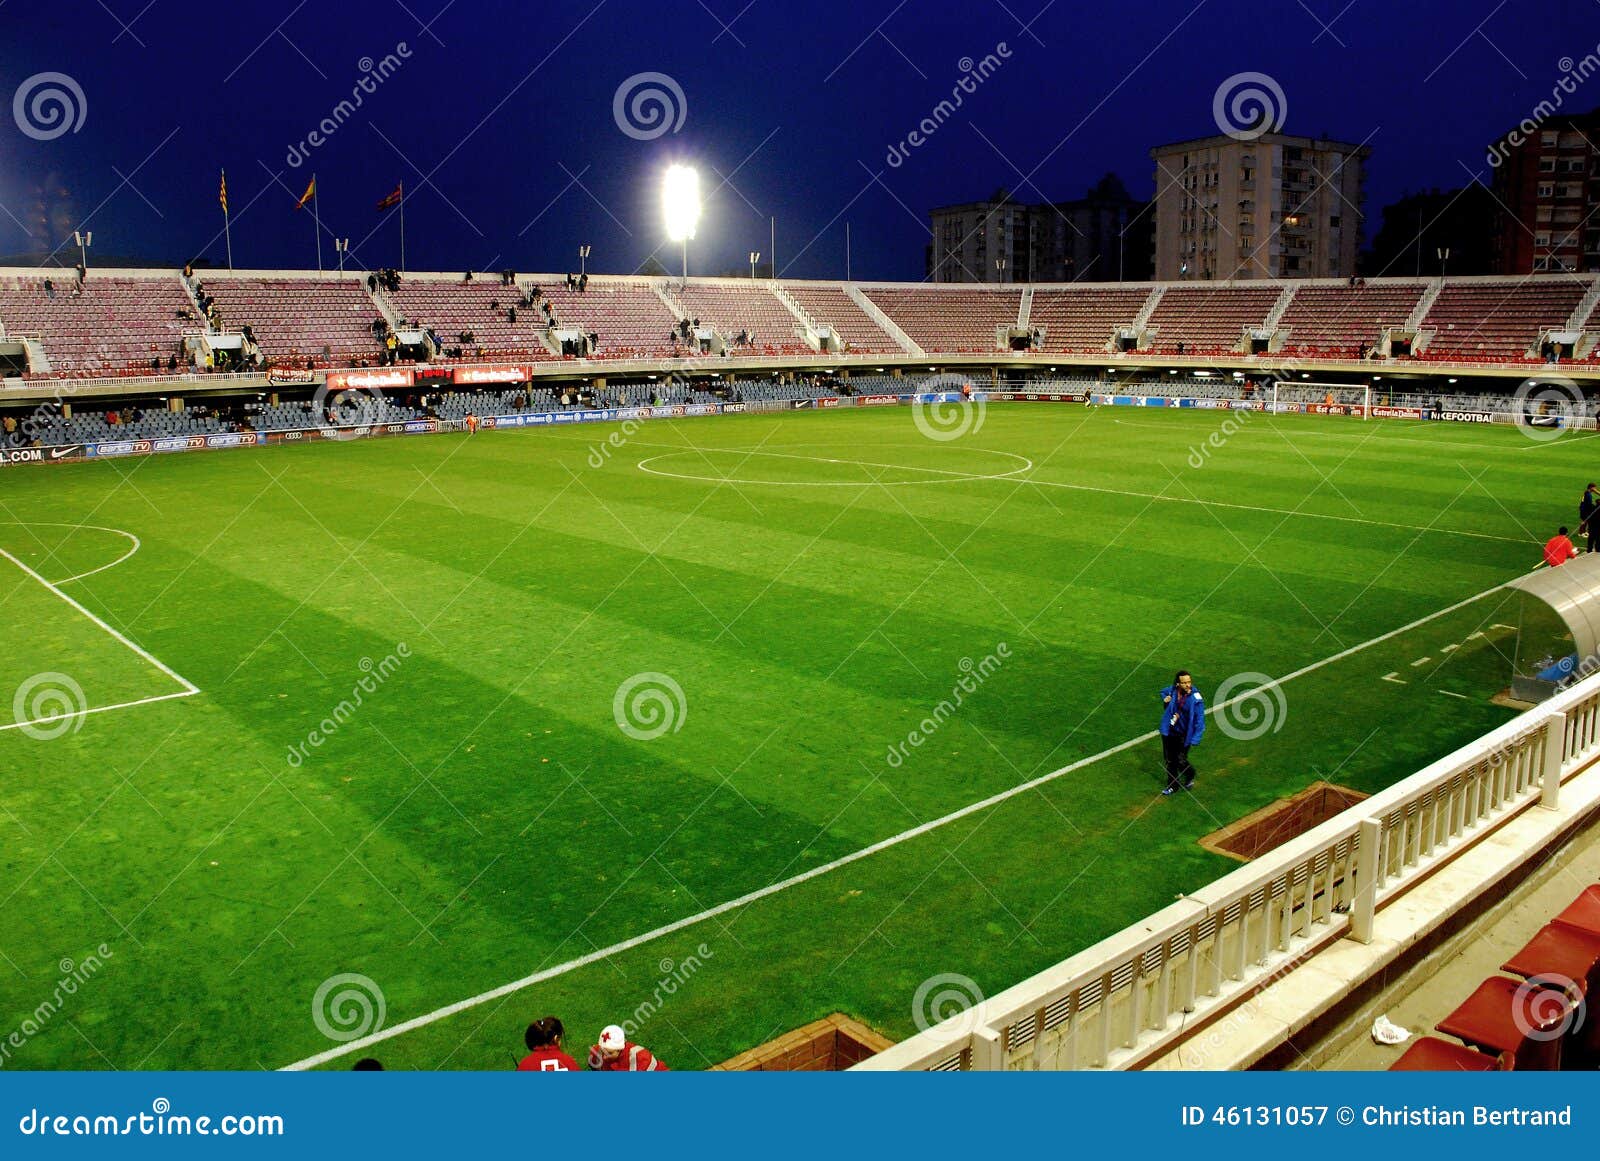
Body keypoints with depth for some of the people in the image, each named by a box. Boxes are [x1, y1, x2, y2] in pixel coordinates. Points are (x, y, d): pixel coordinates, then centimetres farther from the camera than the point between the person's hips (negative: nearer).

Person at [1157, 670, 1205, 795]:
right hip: (1169, 732, 4)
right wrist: (1165, 699, -6)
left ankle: (1190, 777, 31)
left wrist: (1195, 739, -22)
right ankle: (1173, 785, 34)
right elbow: (1163, 692, 17)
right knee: (1169, 760, 14)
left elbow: (1199, 718, -19)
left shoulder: (1195, 697, -22)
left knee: (1181, 761, -2)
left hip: (1184, 734, -4)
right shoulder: (1172, 690, -10)